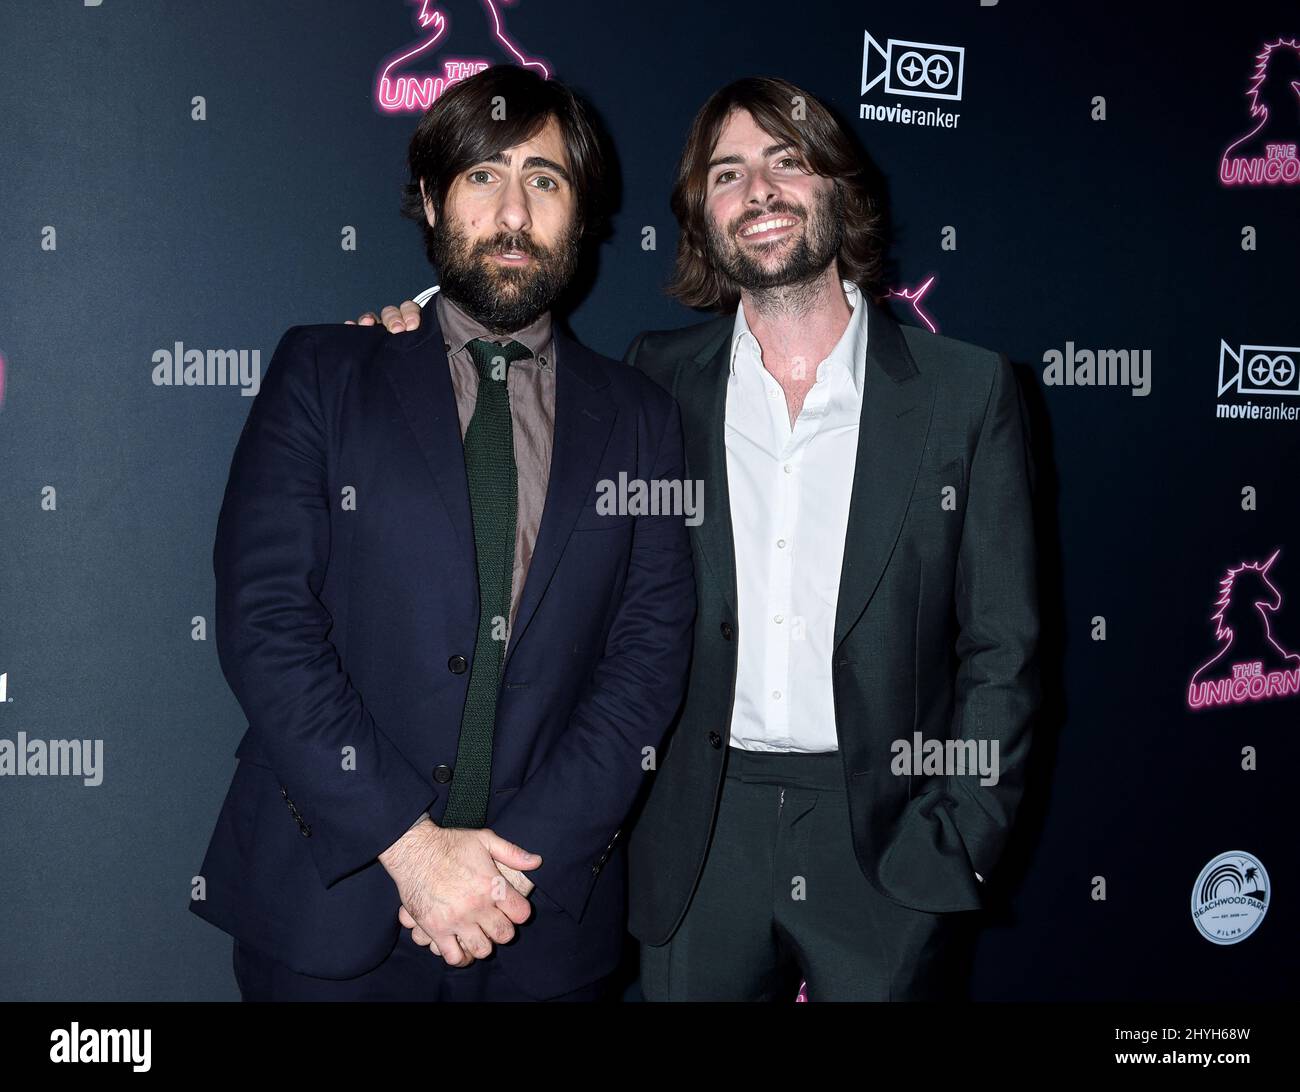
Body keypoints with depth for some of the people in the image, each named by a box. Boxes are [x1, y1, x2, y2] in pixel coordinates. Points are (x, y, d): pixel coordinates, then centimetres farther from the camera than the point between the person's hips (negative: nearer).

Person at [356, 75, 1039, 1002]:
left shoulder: (968, 390, -1)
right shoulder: (659, 379, 3)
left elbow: (1002, 647, 0)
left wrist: (954, 844, -8)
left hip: (883, 838, -1)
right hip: (701, 846, 1)